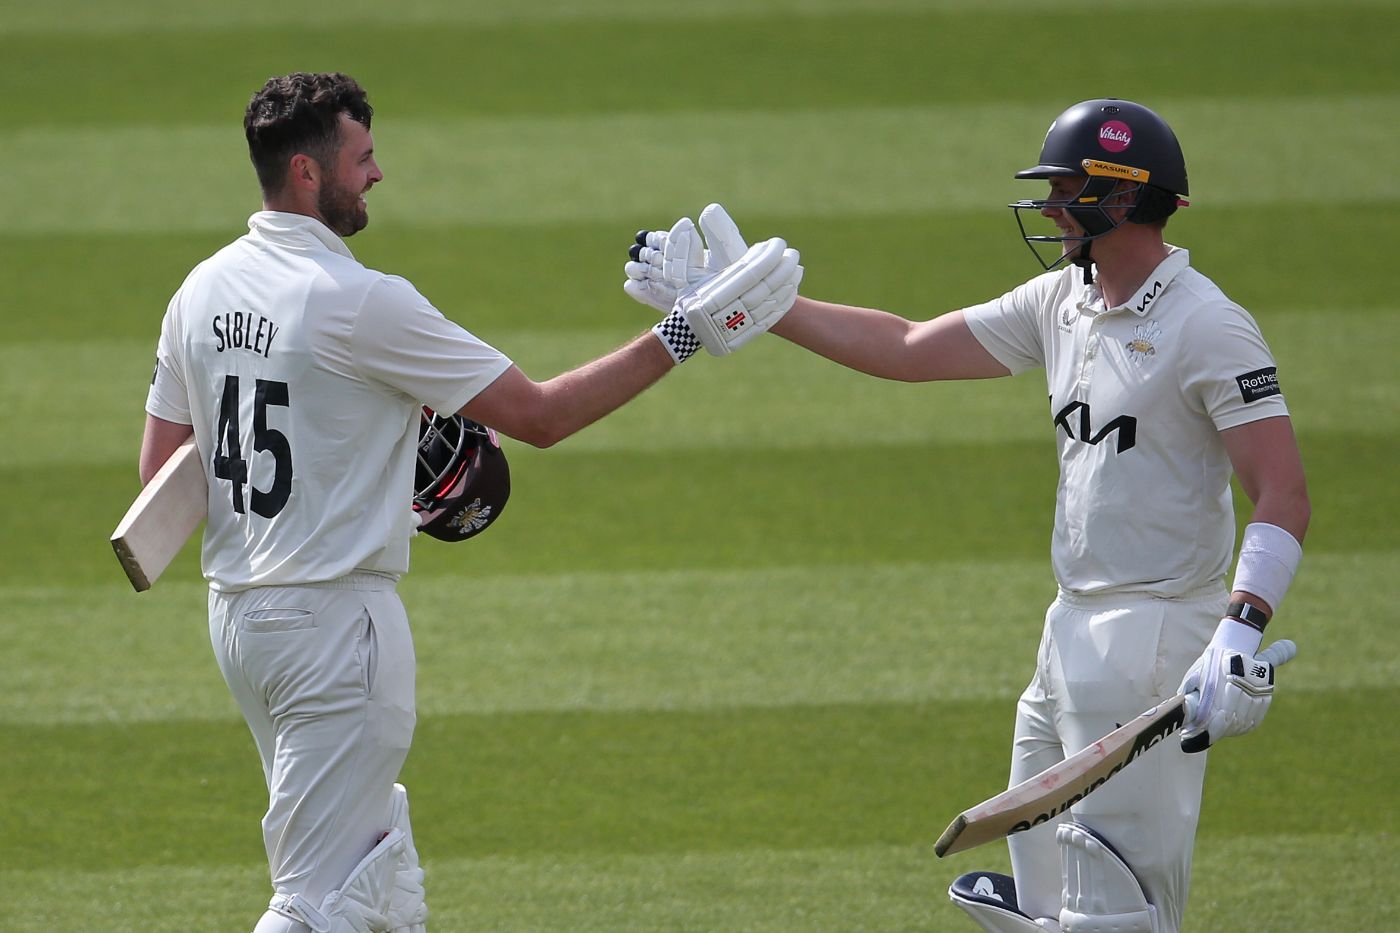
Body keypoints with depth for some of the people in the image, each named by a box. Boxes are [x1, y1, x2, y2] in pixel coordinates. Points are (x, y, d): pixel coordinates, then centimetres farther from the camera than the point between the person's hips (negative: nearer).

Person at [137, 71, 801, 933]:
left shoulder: (201, 292, 6)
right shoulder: (361, 302, -18)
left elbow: (159, 472, 12)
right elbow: (538, 415, -14)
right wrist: (682, 336, -8)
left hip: (235, 615, 9)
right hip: (335, 619, -9)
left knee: (376, 863, 19)